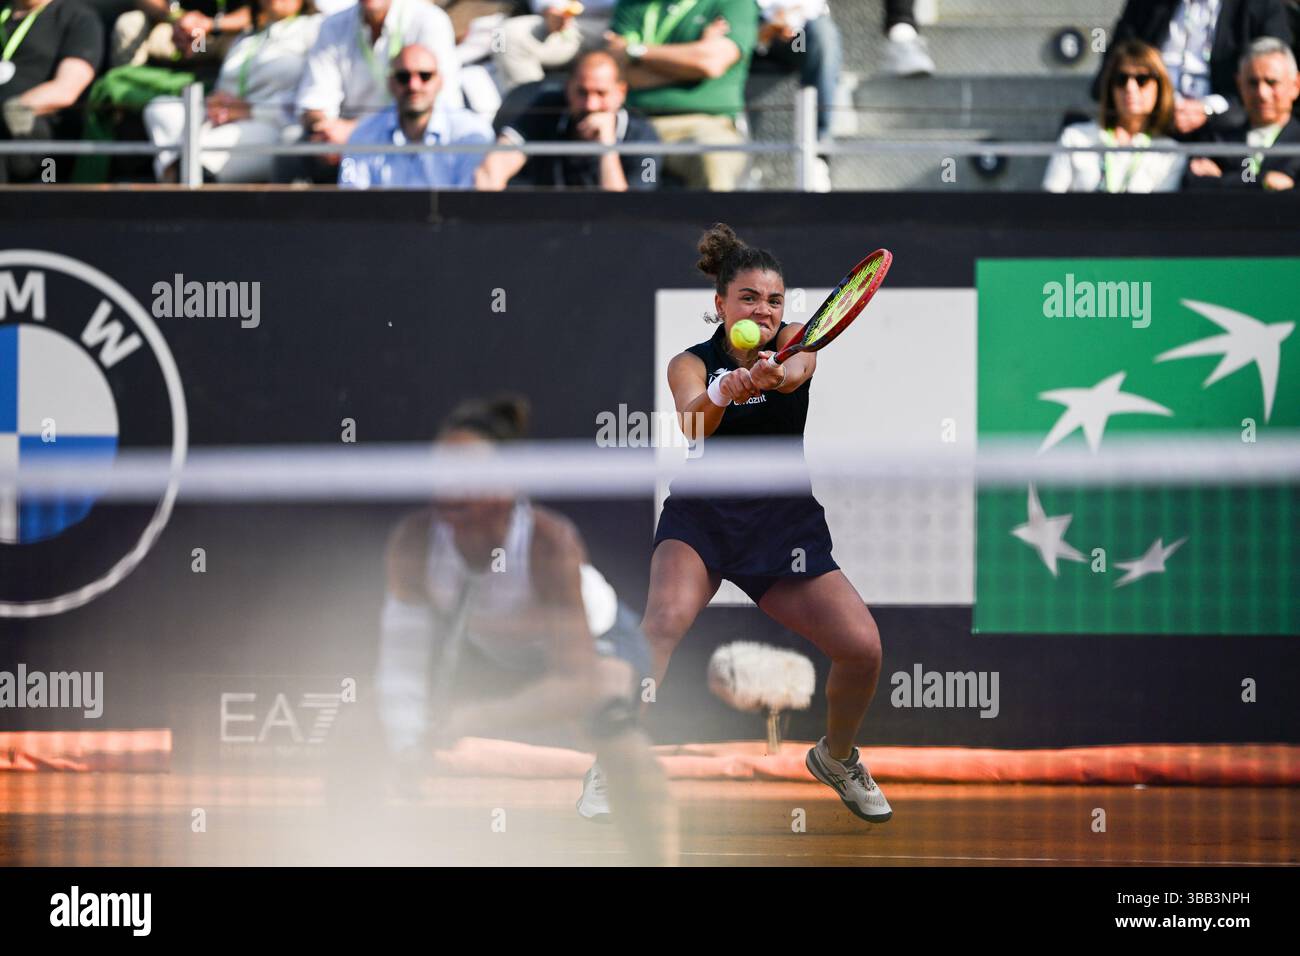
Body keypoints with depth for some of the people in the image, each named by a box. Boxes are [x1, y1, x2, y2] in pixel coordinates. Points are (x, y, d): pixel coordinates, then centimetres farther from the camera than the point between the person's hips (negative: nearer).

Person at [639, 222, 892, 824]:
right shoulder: (690, 364, -2)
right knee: (667, 617, -33)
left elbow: (799, 368, -24)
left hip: (784, 520, 2)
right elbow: (692, 424, -25)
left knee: (862, 647, -11)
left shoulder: (792, 340, 3)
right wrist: (723, 392, -48)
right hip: (702, 518, -2)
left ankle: (836, 757, 19)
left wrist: (777, 374, -49)